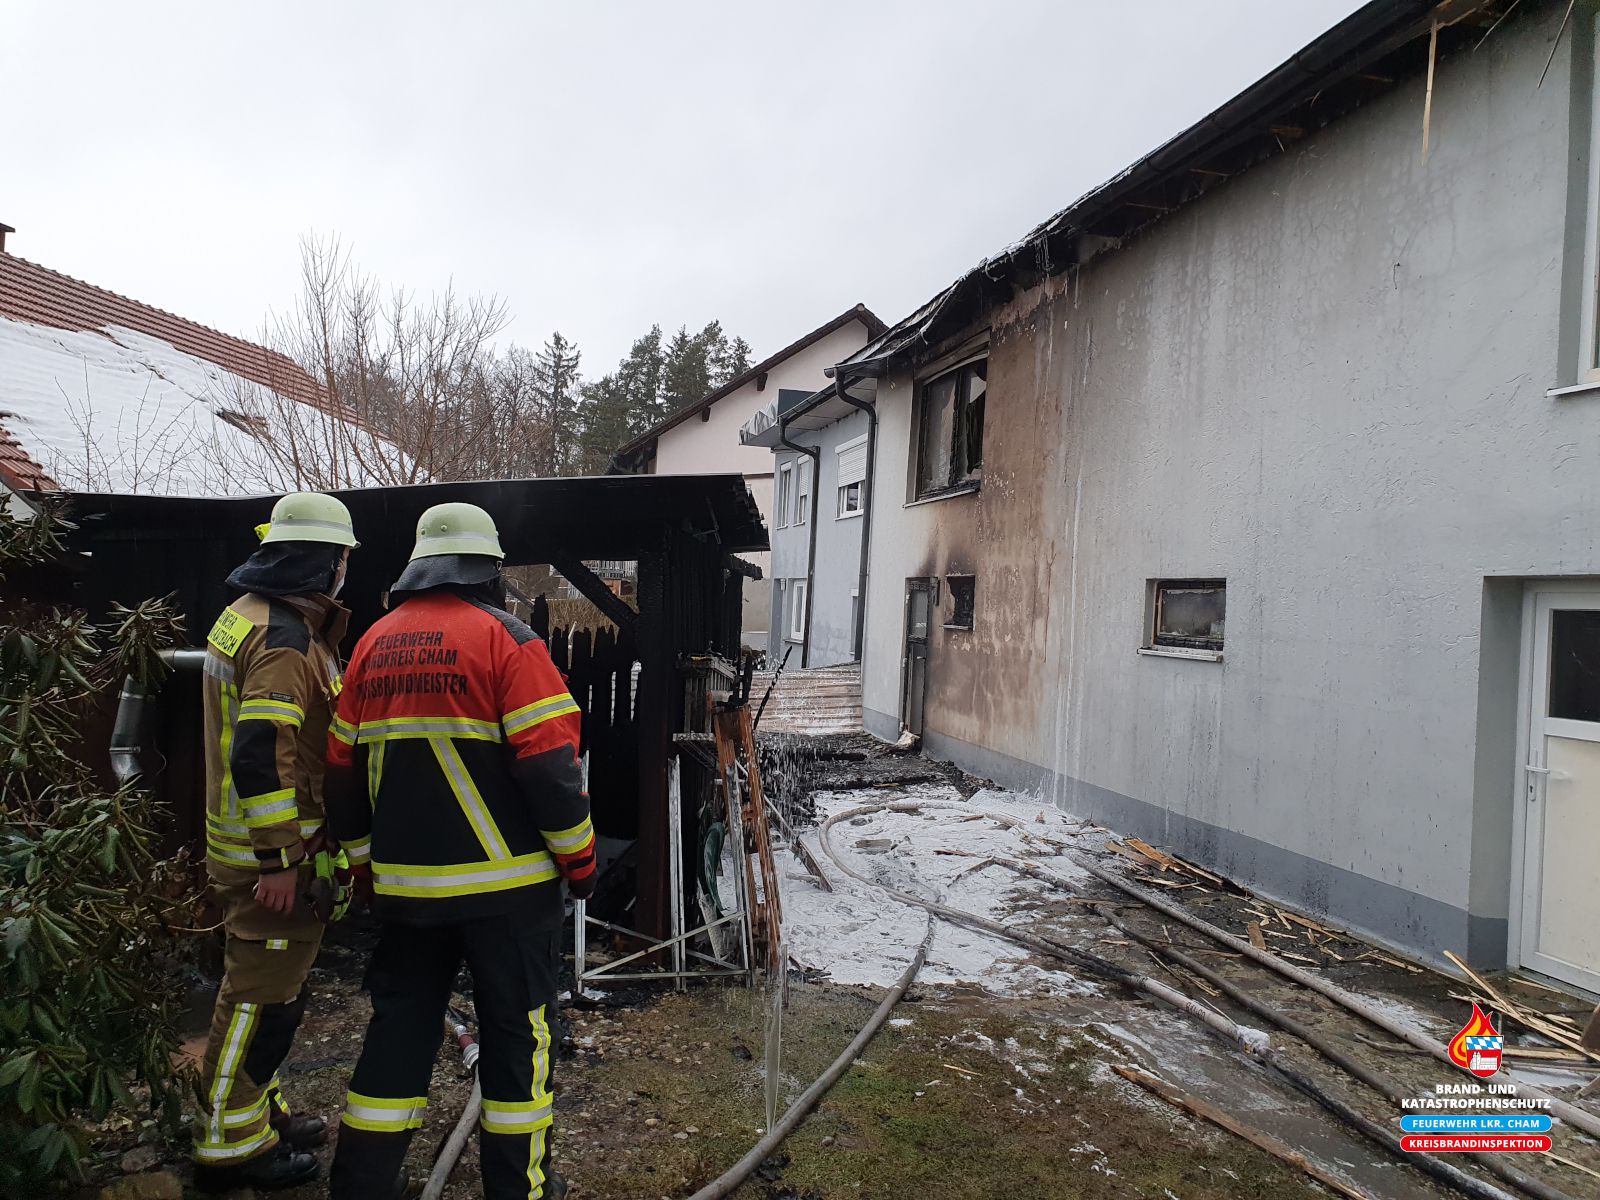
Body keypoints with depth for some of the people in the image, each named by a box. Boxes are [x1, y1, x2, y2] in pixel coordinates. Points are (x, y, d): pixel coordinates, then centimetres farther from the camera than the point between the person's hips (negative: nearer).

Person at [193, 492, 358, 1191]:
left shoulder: (248, 616, 10)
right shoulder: (284, 640, -23)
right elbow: (262, 757, -28)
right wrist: (279, 860, -25)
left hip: (240, 842, 10)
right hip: (271, 852, -10)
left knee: (262, 984, 22)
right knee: (264, 996, 2)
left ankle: (260, 1112, 37)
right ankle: (230, 1147, 15)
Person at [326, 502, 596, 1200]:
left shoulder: (374, 643, 8)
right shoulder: (504, 637, -10)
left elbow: (343, 769, 13)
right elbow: (548, 763, -16)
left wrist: (367, 860, 23)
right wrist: (579, 857, -4)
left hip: (404, 887, 5)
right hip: (505, 882, -5)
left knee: (399, 1029, 17)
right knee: (516, 1032, 9)